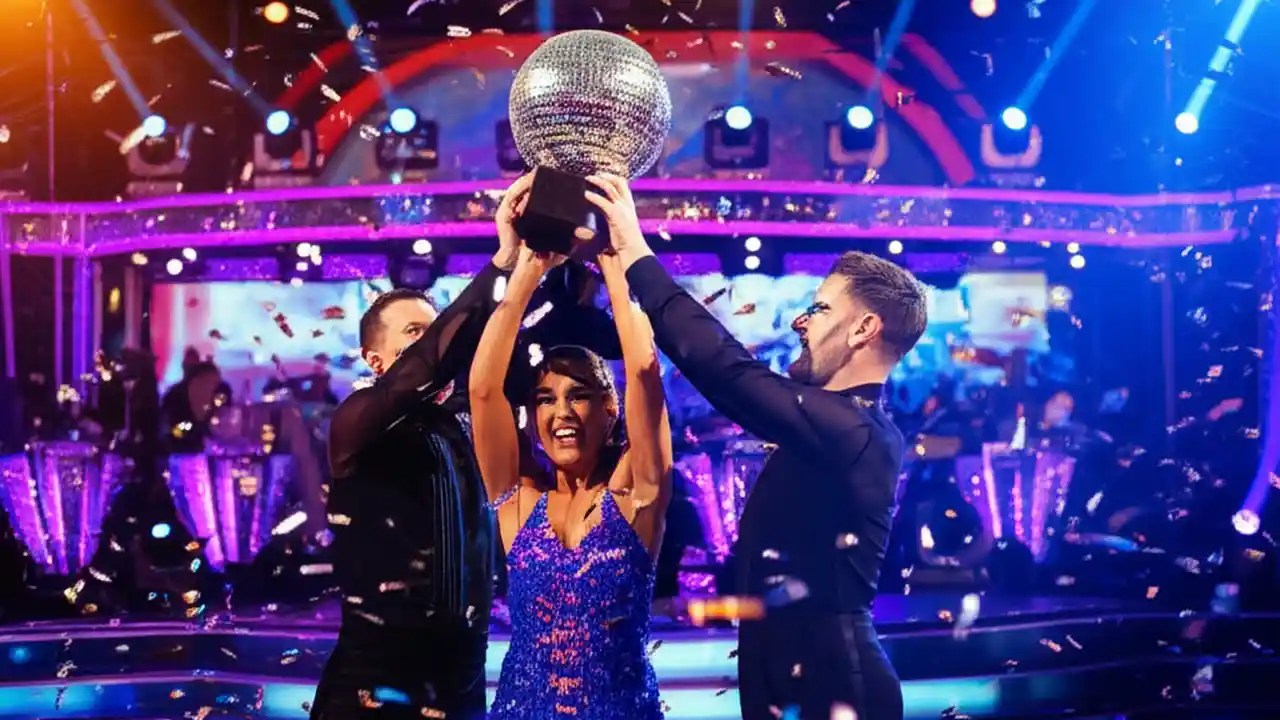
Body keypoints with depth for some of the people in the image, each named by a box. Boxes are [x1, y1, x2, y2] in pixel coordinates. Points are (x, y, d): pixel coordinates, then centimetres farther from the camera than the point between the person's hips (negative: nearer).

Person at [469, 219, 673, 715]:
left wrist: (615, 253, -10)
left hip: (621, 705, -1)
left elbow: (644, 371, -15)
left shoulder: (632, 494, -3)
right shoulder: (519, 500, 2)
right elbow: (483, 386, -9)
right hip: (523, 705, 2)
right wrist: (527, 268, -9)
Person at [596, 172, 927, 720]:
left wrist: (636, 257, -15)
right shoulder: (853, 425, 9)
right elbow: (740, 373, 12)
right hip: (808, 673, 9)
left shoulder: (844, 429, -20)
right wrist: (633, 262, 11)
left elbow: (725, 369, -25)